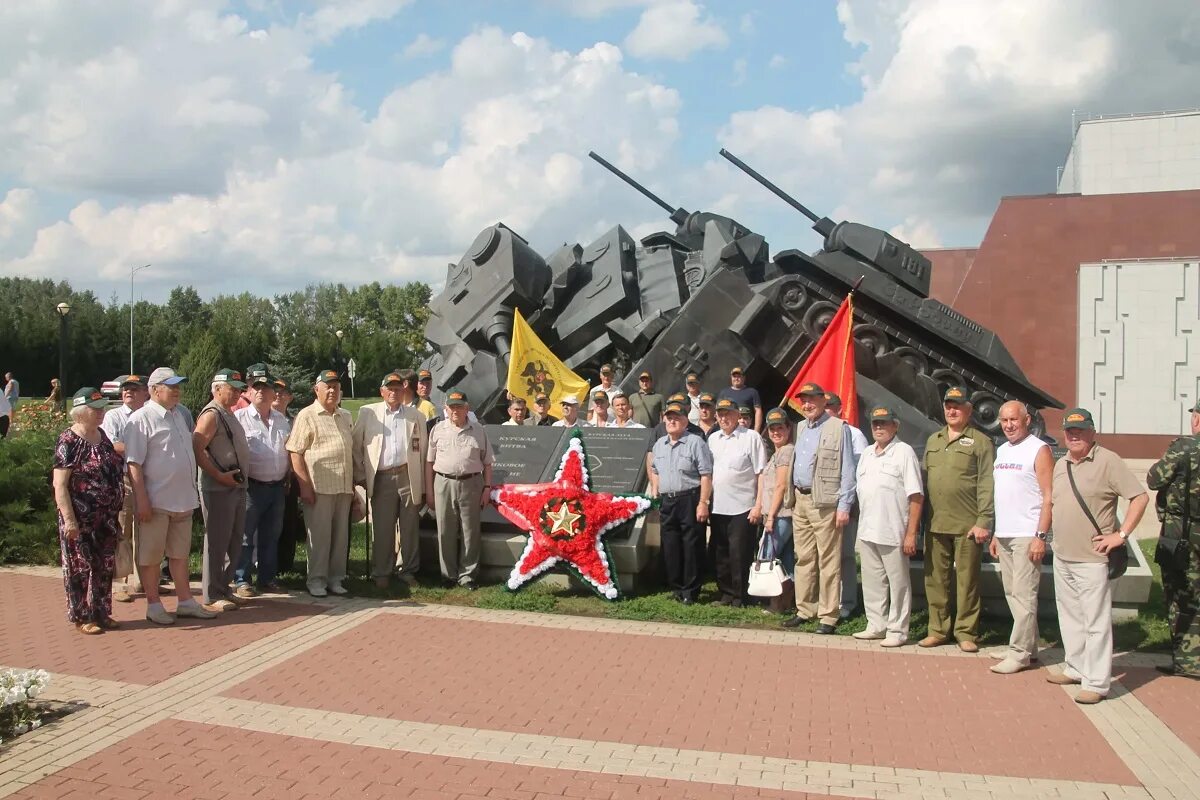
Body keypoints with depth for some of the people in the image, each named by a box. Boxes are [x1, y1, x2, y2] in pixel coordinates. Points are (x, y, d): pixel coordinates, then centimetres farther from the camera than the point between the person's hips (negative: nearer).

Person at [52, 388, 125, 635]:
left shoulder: (103, 437, 9)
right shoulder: (69, 441, -13)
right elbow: (60, 484, -15)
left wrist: (118, 511, 17)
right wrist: (69, 519, -20)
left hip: (106, 519, 7)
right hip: (81, 520, -7)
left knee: (105, 567, 12)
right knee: (80, 567, 4)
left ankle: (102, 613, 24)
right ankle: (81, 617, 16)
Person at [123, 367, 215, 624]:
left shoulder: (179, 415, 12)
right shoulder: (141, 419, -11)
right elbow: (134, 463, -16)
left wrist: (192, 492, 19)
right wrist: (142, 500, -20)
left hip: (182, 499, 8)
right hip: (156, 501, -7)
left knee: (180, 553, 15)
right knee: (150, 555, 5)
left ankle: (185, 602, 22)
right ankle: (153, 605, 16)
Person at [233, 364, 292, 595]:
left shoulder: (281, 420, 14)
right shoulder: (240, 418, -5)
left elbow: (290, 451, 21)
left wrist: (288, 480, 15)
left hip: (277, 487, 6)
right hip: (252, 487, -5)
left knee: (271, 536, 13)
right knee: (246, 536, 1)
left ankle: (267, 578, 22)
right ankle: (241, 581, 10)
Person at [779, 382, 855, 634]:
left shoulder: (838, 428, -6)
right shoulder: (801, 428, 16)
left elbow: (847, 470, -9)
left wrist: (844, 506, -14)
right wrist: (790, 498, 15)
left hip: (824, 503, -7)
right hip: (799, 500, 7)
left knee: (828, 561, -2)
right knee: (803, 559, 13)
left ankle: (828, 616, 4)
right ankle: (804, 610, 22)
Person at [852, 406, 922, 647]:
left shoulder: (904, 452, -7)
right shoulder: (866, 454, 15)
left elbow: (916, 496, -11)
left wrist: (911, 533, -15)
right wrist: (862, 523, 13)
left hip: (893, 532, -7)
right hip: (867, 531, 7)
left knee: (898, 583, 3)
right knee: (872, 582, 14)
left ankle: (897, 631, 12)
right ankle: (876, 626, 25)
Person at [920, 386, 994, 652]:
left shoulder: (980, 442, -1)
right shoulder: (933, 440, 16)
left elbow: (986, 485, -7)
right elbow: (923, 479, 17)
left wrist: (983, 522, -13)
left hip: (967, 525, -5)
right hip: (936, 524, 5)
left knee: (967, 580, 2)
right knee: (935, 579, 9)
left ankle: (966, 633, 12)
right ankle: (938, 630, 18)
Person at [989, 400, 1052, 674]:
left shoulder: (1039, 450, -7)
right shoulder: (1002, 450, 15)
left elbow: (1049, 497, -12)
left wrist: (1040, 536, -18)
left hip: (1027, 535, -8)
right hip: (1004, 535, 8)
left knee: (1024, 595, -5)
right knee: (1012, 594, 11)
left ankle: (1019, 653, 0)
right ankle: (1029, 647, 21)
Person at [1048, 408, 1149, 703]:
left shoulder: (1107, 461, -9)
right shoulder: (1060, 465, 13)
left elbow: (1140, 497, -12)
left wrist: (1121, 535, -14)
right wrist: (1047, 534, 14)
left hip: (1091, 559, -8)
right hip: (1062, 557, 8)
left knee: (1096, 622, -4)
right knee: (1069, 618, 17)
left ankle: (1096, 683, 2)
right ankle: (1075, 669, 29)